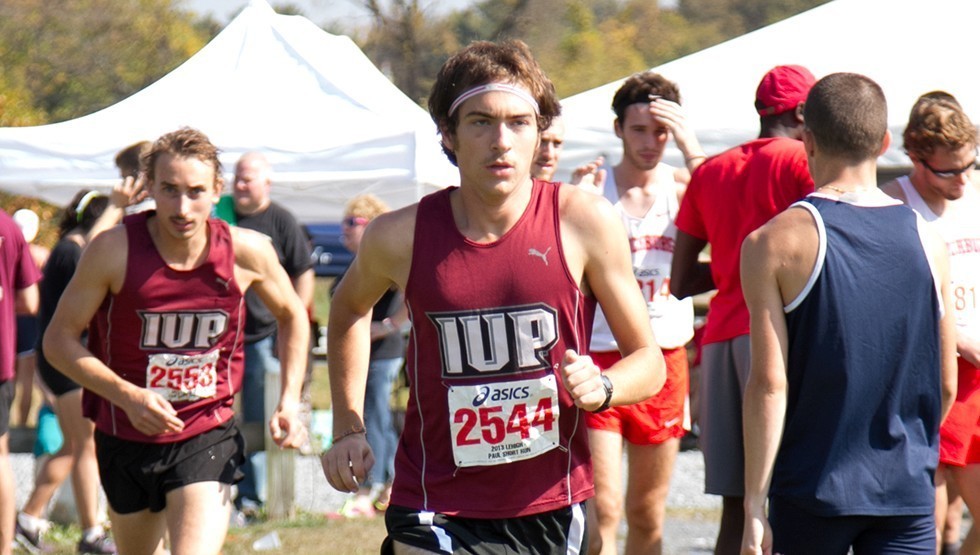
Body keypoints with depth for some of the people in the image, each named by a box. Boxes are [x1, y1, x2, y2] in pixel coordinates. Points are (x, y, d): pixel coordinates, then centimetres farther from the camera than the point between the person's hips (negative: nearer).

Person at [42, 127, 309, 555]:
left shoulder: (247, 252, -11)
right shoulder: (114, 251, -16)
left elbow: (292, 316, 10)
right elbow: (59, 340, -10)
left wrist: (289, 401, -1)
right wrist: (127, 396, -23)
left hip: (207, 439, -1)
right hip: (126, 438, 1)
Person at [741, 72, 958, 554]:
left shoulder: (775, 243, -8)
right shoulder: (928, 242, 2)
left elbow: (769, 384, -12)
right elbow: (946, 386, 7)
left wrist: (755, 506, -8)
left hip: (812, 485, -2)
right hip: (908, 491, 2)